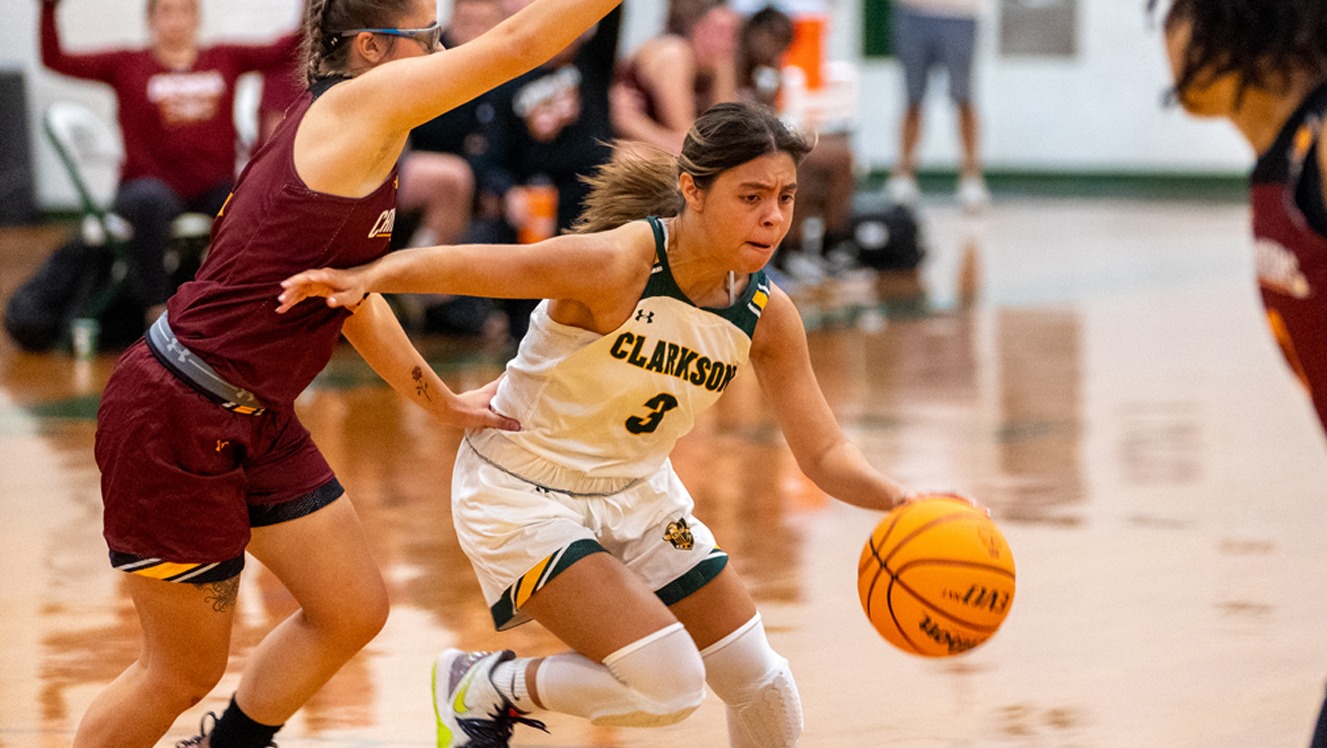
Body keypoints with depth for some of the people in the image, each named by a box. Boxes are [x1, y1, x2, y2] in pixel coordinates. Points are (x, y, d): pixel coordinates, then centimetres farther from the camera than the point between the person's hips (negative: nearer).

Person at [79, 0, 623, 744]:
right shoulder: (352, 105, -15)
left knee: (354, 611, 12)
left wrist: (445, 402, 29)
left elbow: (353, 295, 23)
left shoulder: (354, 147, 11)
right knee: (186, 673, 2)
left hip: (255, 423, 10)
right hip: (175, 423, -9)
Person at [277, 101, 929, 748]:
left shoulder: (766, 314, -10)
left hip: (634, 493, 7)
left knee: (758, 682, 8)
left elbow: (822, 452, -6)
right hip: (522, 497, -7)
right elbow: (460, 264, -30)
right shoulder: (615, 265, -29)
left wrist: (897, 501, -26)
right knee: (668, 685, -19)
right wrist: (365, 277, -49)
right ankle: (483, 687, 5)